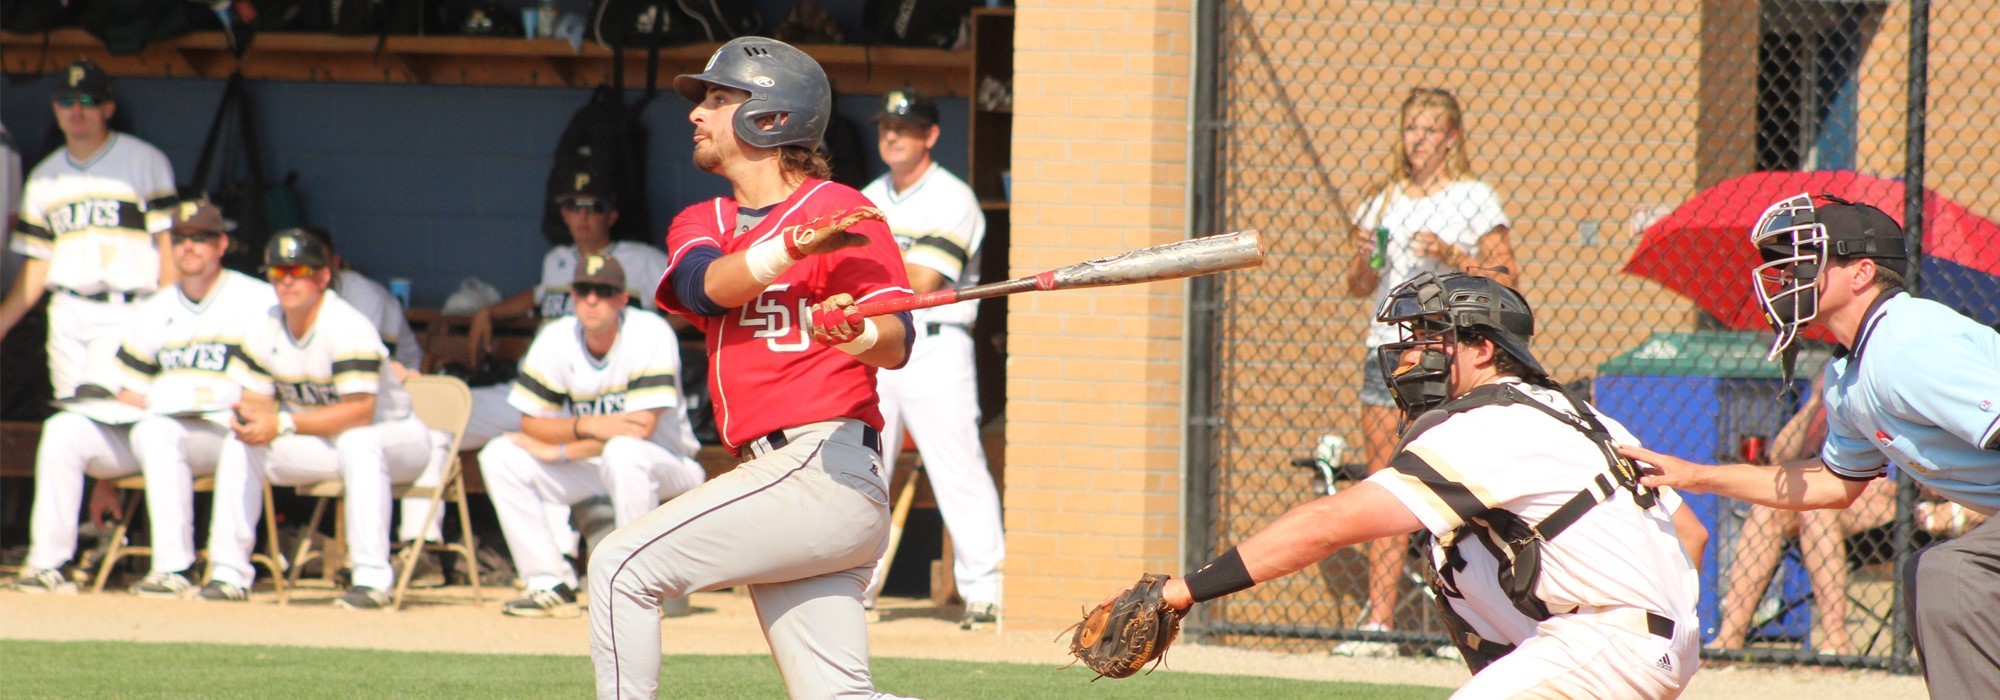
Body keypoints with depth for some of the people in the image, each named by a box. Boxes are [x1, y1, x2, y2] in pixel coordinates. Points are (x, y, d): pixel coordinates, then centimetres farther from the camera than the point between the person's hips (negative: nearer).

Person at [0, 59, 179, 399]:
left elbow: (169, 244, -2)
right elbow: (37, 264, 19)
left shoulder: (145, 162, 3)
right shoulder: (44, 177, 18)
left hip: (126, 313, -5)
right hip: (67, 316, 5)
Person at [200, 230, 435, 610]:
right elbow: (257, 400, 1)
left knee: (357, 441, -39)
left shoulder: (348, 327, -25)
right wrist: (247, 417, -25)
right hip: (320, 447, 7)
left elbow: (359, 411, -32)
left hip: (393, 437, -7)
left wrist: (283, 424, -37)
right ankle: (229, 573, -6)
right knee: (239, 444, -8)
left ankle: (372, 577, -40)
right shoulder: (264, 329, -2)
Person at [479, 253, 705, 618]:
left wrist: (560, 451, -21)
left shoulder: (650, 335, -21)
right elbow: (531, 423, -6)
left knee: (624, 452, -39)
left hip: (667, 461, -5)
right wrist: (587, 427, -27)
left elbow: (642, 427, -27)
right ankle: (550, 585, -12)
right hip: (589, 465, 5)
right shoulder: (556, 339, -7)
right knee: (499, 456, -11)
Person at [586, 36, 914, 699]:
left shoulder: (841, 210, -3)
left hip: (823, 464, -8)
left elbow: (896, 345, -13)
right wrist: (793, 246, -22)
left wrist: (857, 335, -36)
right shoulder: (702, 223, 19)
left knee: (623, 565, -12)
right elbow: (705, 284, -5)